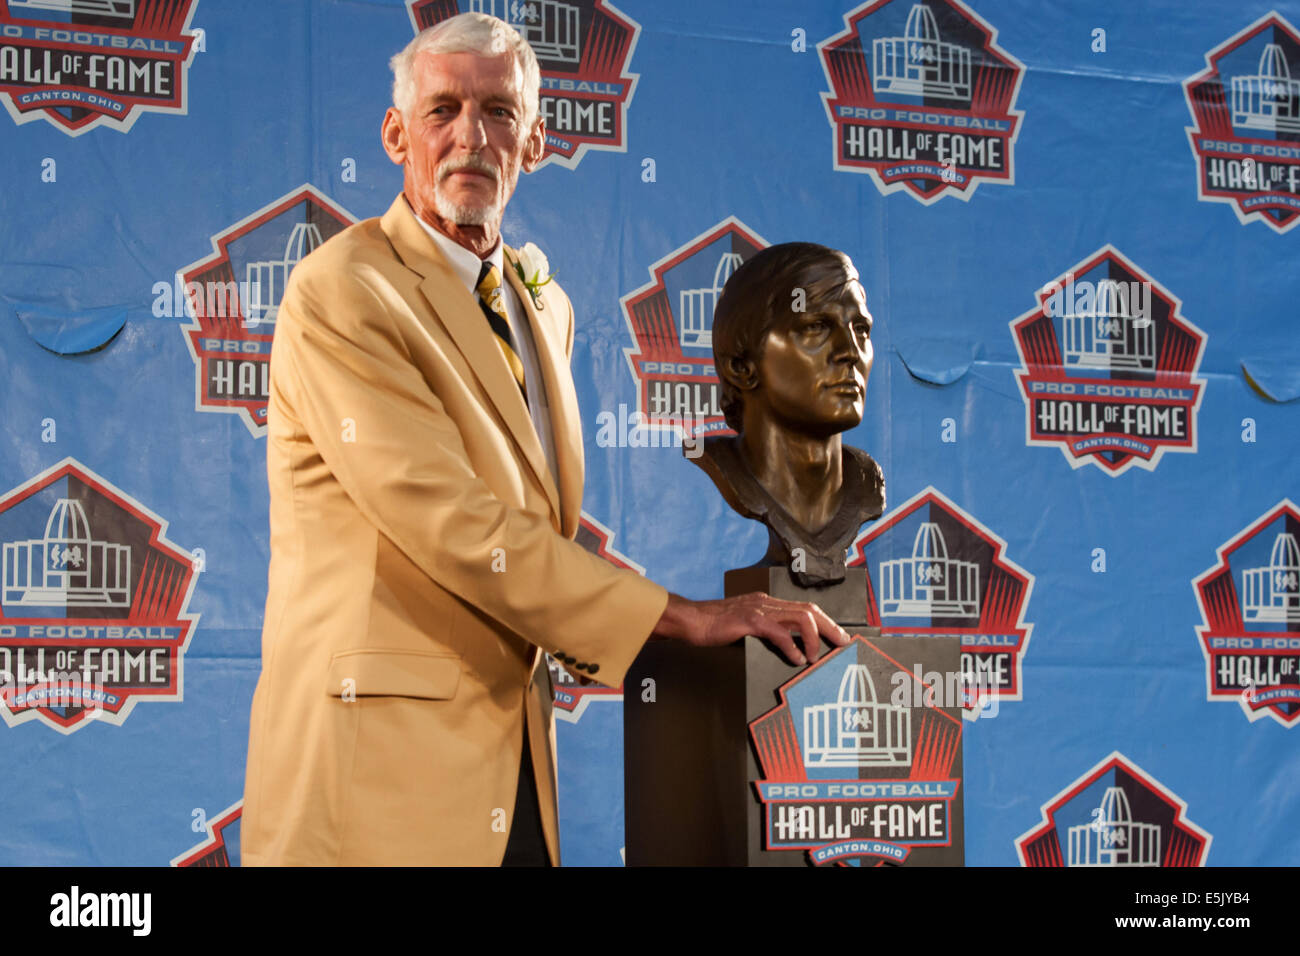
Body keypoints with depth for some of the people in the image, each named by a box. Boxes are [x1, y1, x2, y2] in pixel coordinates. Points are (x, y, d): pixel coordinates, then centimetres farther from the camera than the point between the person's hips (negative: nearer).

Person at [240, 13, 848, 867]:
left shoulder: (544, 307, 18)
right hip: (385, 761, -7)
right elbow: (453, 528, -17)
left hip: (513, 758, 7)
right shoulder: (341, 292, -9)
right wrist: (683, 617, -16)